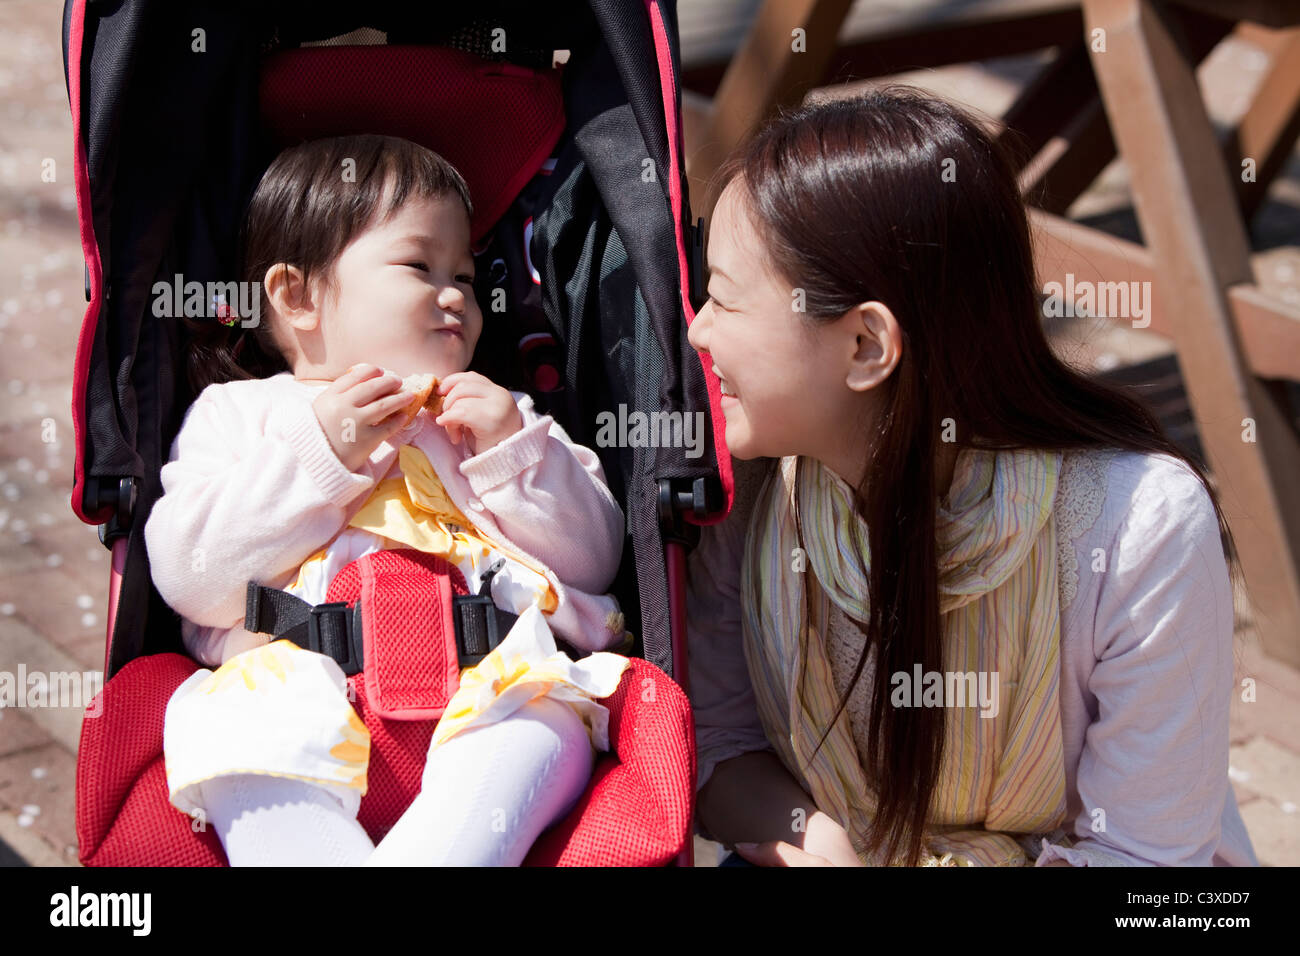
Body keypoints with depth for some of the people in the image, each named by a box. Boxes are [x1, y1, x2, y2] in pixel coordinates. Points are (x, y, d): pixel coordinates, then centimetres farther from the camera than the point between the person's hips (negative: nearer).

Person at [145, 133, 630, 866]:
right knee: (232, 723, -35)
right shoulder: (238, 411, 22)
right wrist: (319, 455, -3)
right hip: (297, 681, -1)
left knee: (540, 722, -33)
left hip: (479, 684, 2)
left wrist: (514, 451, 5)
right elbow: (189, 577, 4)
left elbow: (594, 557, 20)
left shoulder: (496, 415, 32)